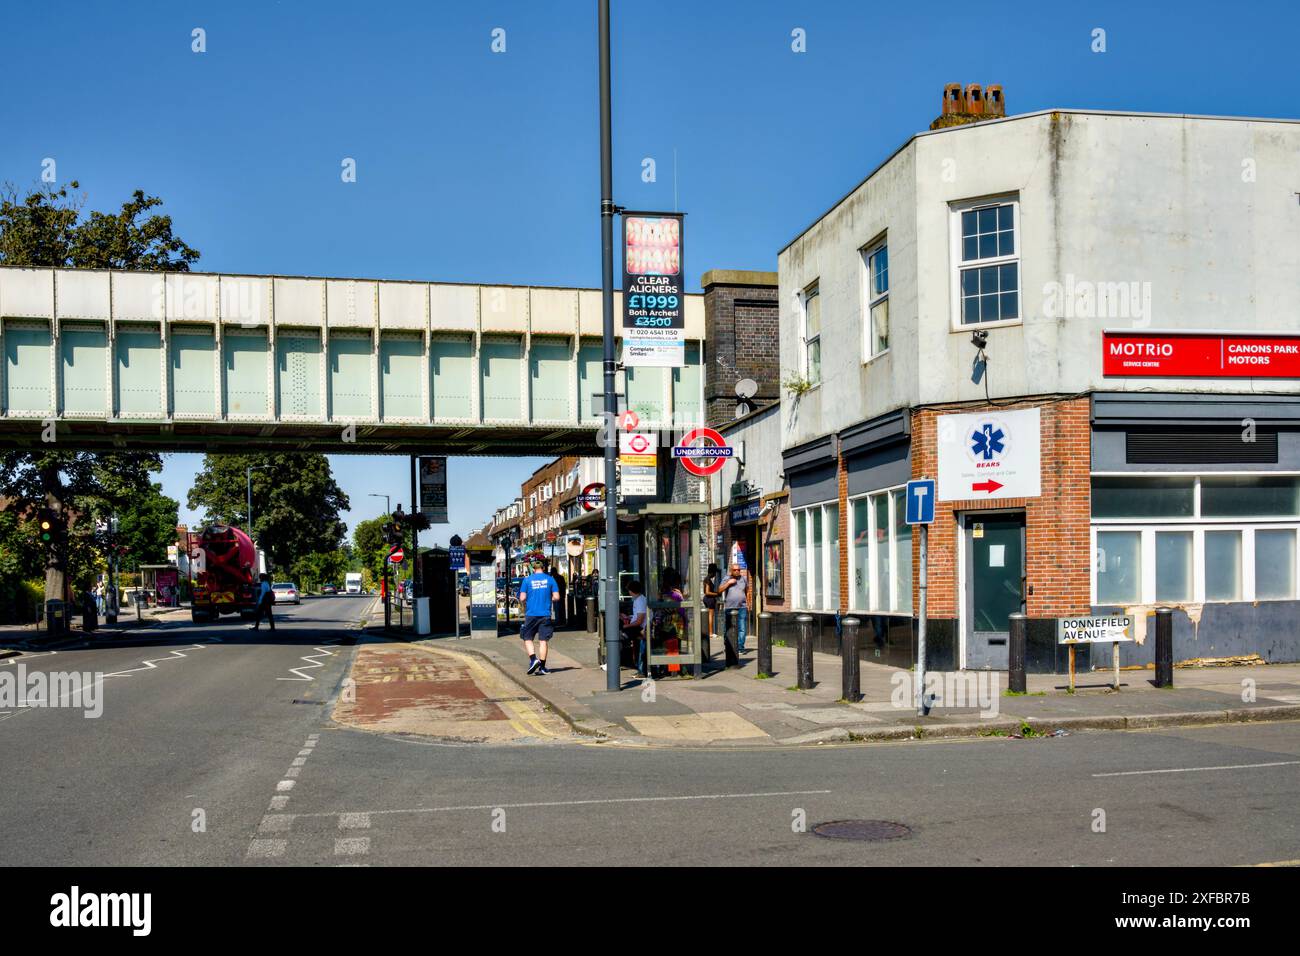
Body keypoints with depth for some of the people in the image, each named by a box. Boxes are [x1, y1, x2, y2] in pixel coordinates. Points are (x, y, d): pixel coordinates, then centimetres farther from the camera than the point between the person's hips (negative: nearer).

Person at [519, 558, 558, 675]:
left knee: (527, 638, 11)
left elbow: (522, 598, -4)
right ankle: (542, 667, 4)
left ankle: (533, 659, -11)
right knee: (543, 641, 4)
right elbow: (556, 597, -1)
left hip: (531, 614, -1)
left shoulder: (527, 580, 0)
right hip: (545, 615, 1)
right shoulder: (550, 579, 2)